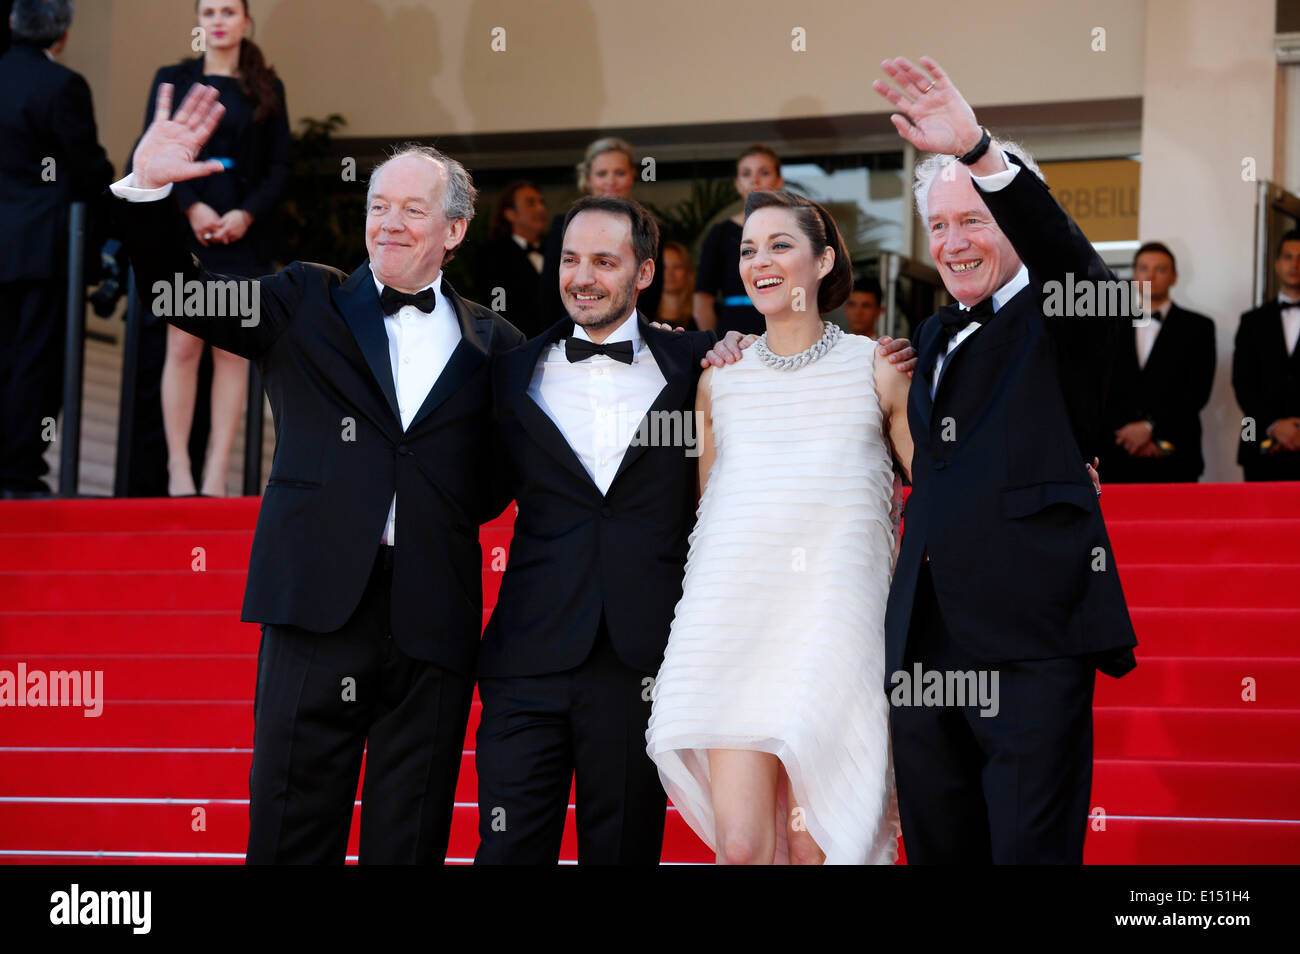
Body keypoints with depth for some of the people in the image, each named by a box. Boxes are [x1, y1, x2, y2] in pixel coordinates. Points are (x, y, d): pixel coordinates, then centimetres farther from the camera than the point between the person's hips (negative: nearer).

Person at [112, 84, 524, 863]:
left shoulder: (493, 344, 11)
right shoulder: (310, 304, 11)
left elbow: (497, 482, 13)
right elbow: (183, 294, 3)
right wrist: (149, 189, -10)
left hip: (435, 618, 1)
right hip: (321, 602, -1)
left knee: (410, 838, 6)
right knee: (293, 833, 0)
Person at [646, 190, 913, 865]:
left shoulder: (876, 371, 7)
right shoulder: (719, 381, 13)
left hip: (836, 627, -2)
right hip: (734, 625, 2)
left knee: (811, 846, -3)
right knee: (739, 846, -10)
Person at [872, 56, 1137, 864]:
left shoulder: (1062, 323, 0)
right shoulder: (934, 337, 22)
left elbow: (1063, 252, -22)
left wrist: (979, 151, -37)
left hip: (1031, 645, -7)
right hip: (925, 642, 7)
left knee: (1031, 849, -10)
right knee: (938, 849, 10)